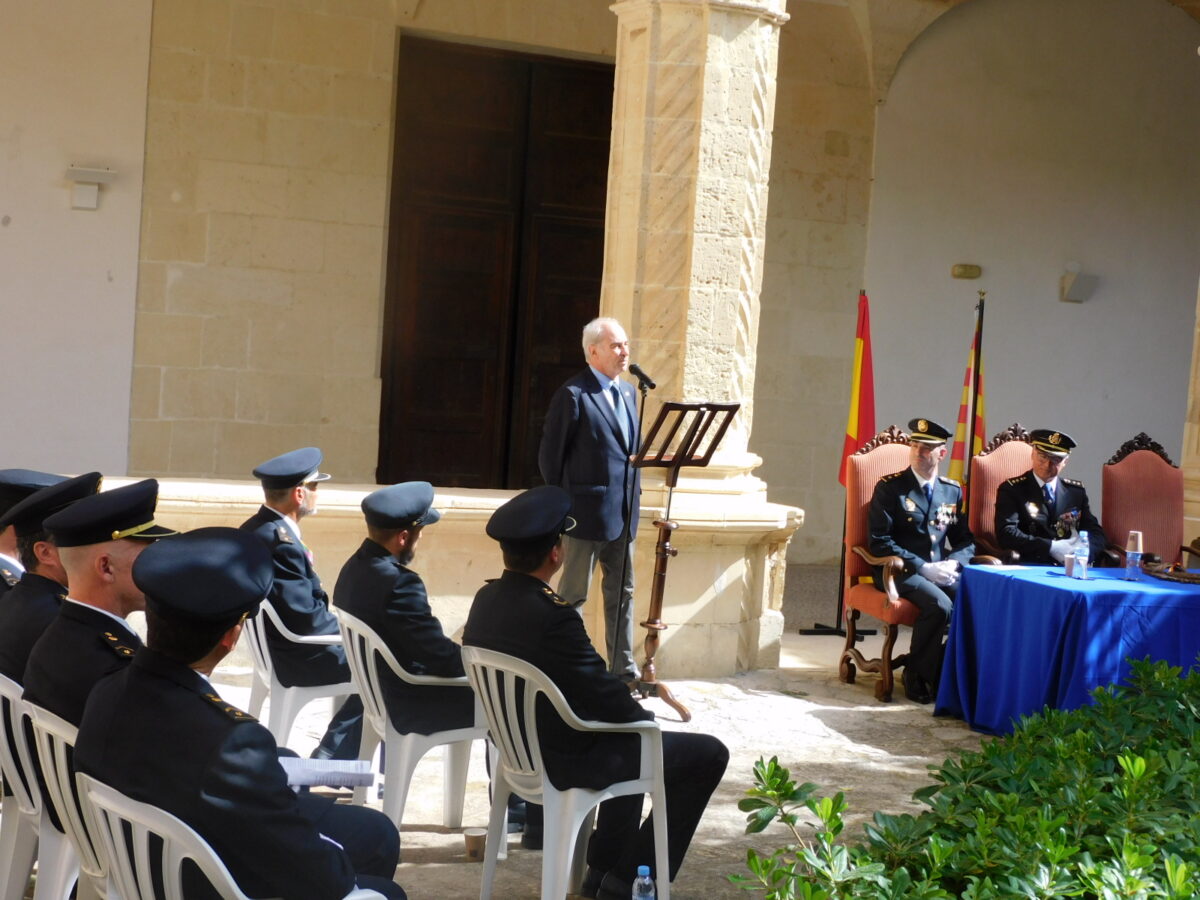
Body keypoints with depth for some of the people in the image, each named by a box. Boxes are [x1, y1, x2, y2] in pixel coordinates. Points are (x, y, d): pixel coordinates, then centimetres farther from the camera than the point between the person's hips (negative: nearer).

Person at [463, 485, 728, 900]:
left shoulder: (486, 599, -2)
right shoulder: (552, 614, -28)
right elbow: (607, 697, -21)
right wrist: (649, 718, 0)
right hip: (563, 760, -9)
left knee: (630, 737, 32)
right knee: (708, 754, 0)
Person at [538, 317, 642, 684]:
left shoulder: (627, 391, 13)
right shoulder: (573, 394, -12)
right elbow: (550, 454, -9)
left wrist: (633, 488, 11)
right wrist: (563, 503, -5)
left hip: (623, 512, 8)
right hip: (588, 511, -8)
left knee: (622, 592, 13)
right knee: (574, 592, 2)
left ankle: (623, 667, 22)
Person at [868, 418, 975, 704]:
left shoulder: (953, 491, 13)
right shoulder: (889, 487, -2)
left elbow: (965, 540, 14)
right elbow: (880, 542, -9)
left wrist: (953, 563, -10)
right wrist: (923, 568, -16)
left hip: (940, 570, 4)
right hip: (899, 572, -4)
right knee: (939, 604, -32)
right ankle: (917, 675, -11)